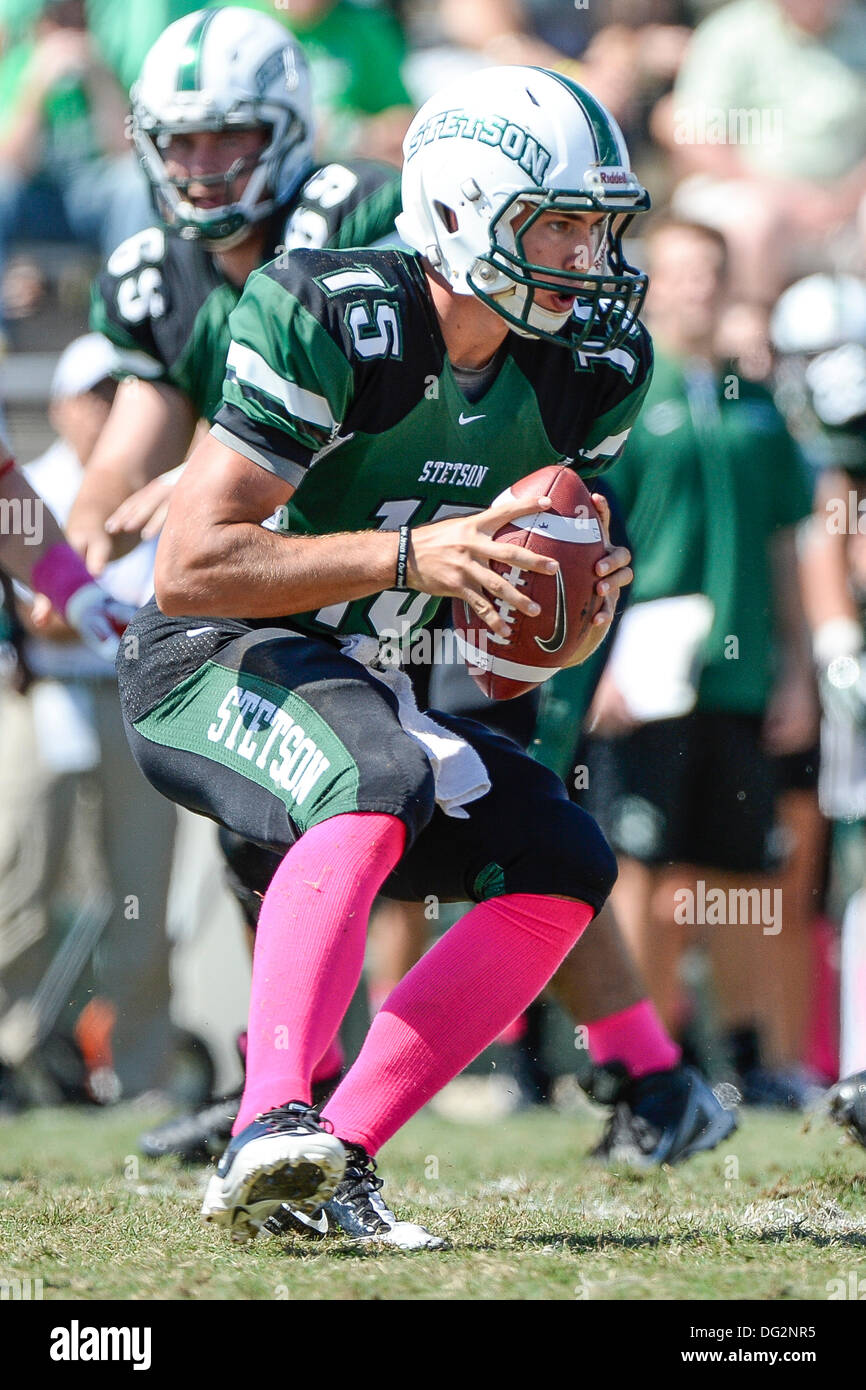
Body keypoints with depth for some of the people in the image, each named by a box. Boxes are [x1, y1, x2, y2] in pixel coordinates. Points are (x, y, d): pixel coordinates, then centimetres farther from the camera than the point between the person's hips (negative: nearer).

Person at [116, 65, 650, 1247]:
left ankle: (336, 1161, -12)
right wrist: (410, 556, -31)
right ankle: (268, 1134, -46)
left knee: (564, 870, -7)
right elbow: (188, 568, -25)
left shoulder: (587, 372, 0)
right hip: (211, 663, -8)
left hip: (358, 683, 8)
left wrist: (588, 595, -14)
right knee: (377, 785, -35)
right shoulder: (328, 325, -21)